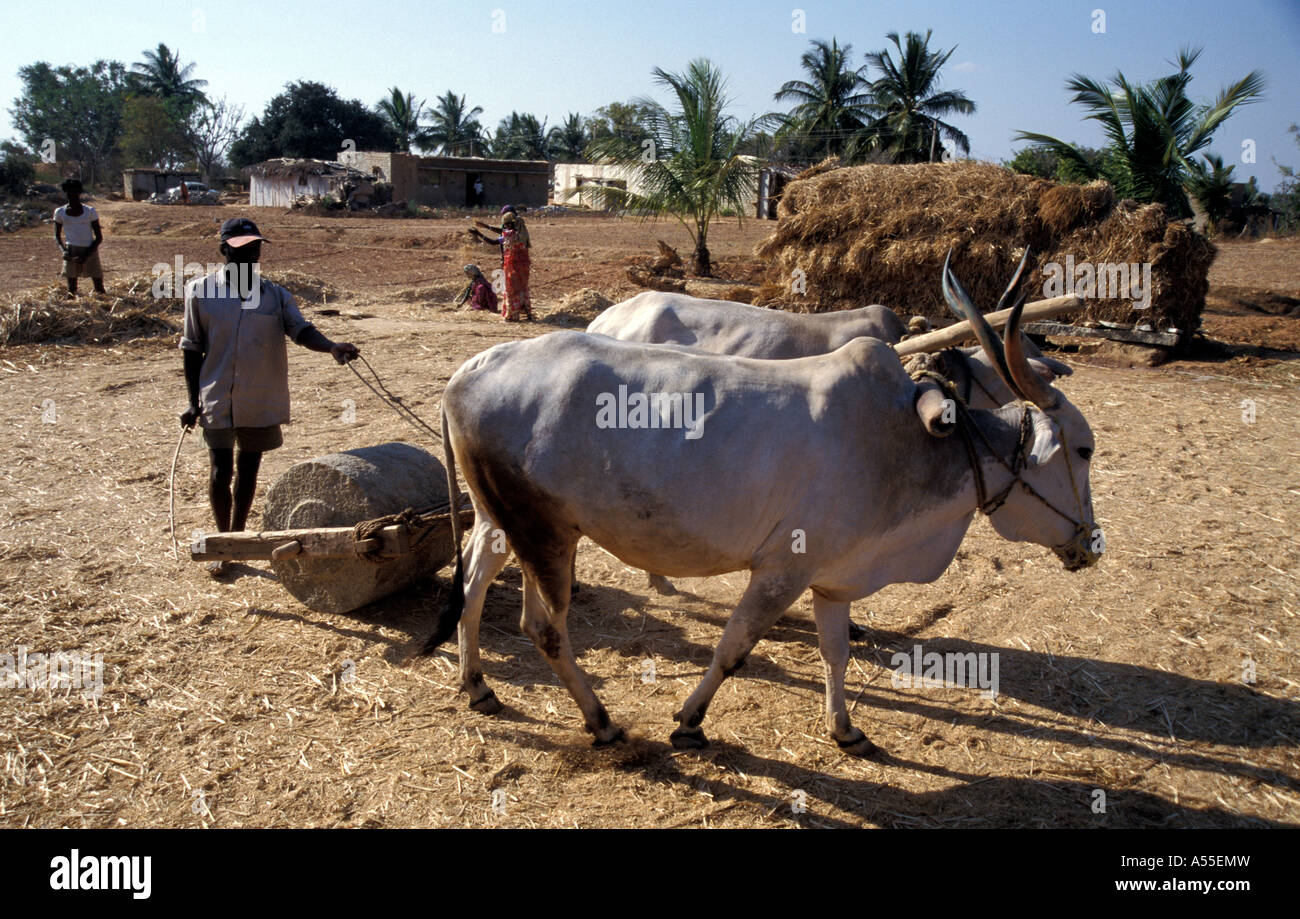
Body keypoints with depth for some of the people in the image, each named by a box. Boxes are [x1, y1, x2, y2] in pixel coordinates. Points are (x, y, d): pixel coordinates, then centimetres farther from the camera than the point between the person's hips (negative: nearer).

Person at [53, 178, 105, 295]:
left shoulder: (89, 211, 1)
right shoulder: (60, 212, 7)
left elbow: (99, 237, 1)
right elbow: (57, 236, 15)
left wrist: (86, 255, -13)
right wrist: (64, 250, -7)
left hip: (90, 250, -1)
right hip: (72, 251, 1)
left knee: (99, 288, -4)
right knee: (71, 289, -2)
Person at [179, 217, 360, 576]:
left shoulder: (276, 296, 4)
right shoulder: (200, 291, 0)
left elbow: (301, 329, -12)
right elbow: (193, 349, 3)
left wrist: (331, 347, -34)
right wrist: (193, 402, 0)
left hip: (262, 401, 2)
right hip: (218, 400, -2)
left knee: (248, 470, 11)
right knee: (221, 471, -2)